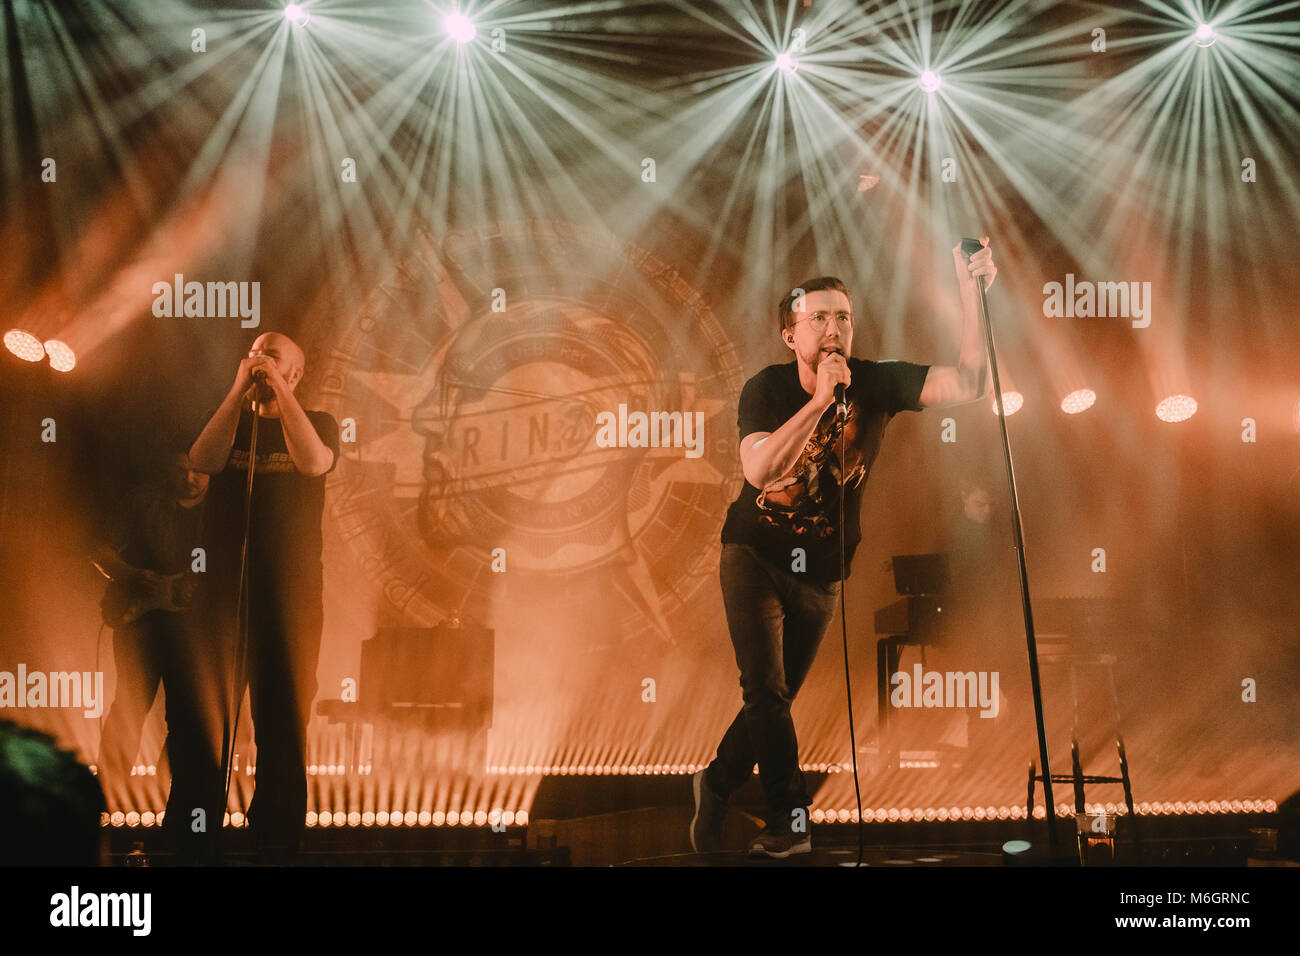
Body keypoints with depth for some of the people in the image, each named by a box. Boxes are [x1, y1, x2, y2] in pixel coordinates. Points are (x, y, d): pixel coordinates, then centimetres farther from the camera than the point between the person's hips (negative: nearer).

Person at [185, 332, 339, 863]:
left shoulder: (317, 422, 9)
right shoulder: (230, 418, 15)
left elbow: (314, 462, -13)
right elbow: (204, 460, -5)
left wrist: (279, 390, -12)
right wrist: (240, 390, -7)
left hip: (292, 586, -1)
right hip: (224, 584, 1)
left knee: (284, 717, 1)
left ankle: (276, 843, 9)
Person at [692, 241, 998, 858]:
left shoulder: (877, 383, -10)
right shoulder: (766, 389, -15)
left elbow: (968, 384, -22)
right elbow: (759, 470, -32)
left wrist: (970, 291, -31)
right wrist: (821, 399, -37)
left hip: (822, 572, 3)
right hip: (755, 556, -3)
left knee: (778, 696, 11)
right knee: (765, 690, -13)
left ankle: (716, 784, 32)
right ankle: (790, 824, 0)